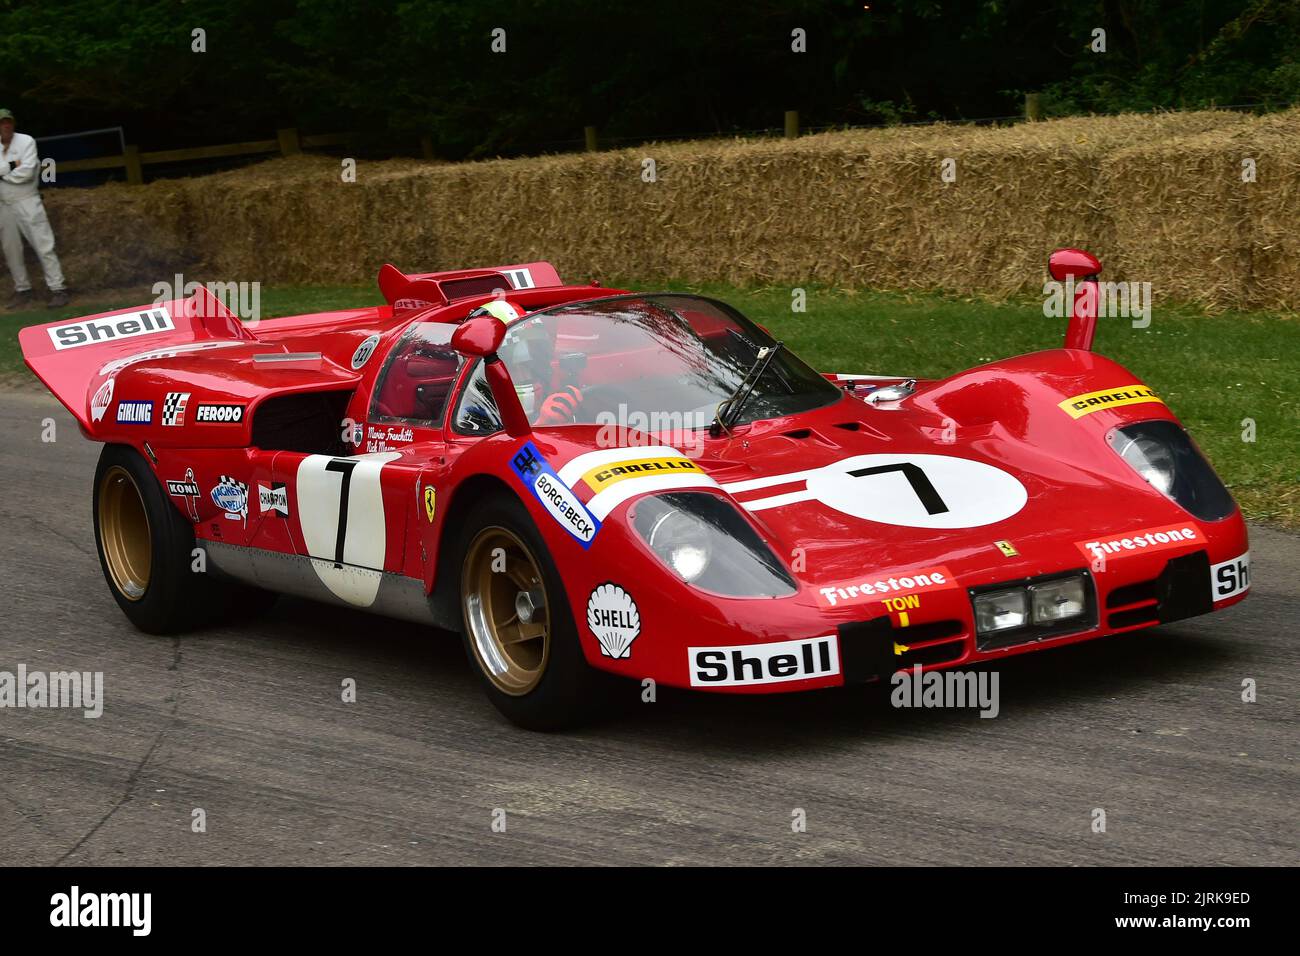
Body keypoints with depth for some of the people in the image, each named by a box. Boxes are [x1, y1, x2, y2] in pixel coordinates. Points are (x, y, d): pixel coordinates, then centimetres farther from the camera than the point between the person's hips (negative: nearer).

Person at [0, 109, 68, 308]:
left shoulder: (26, 141, -7)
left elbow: (26, 172, -18)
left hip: (26, 202, -5)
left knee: (43, 245, -8)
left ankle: (57, 289, -7)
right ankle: (22, 290, 21)